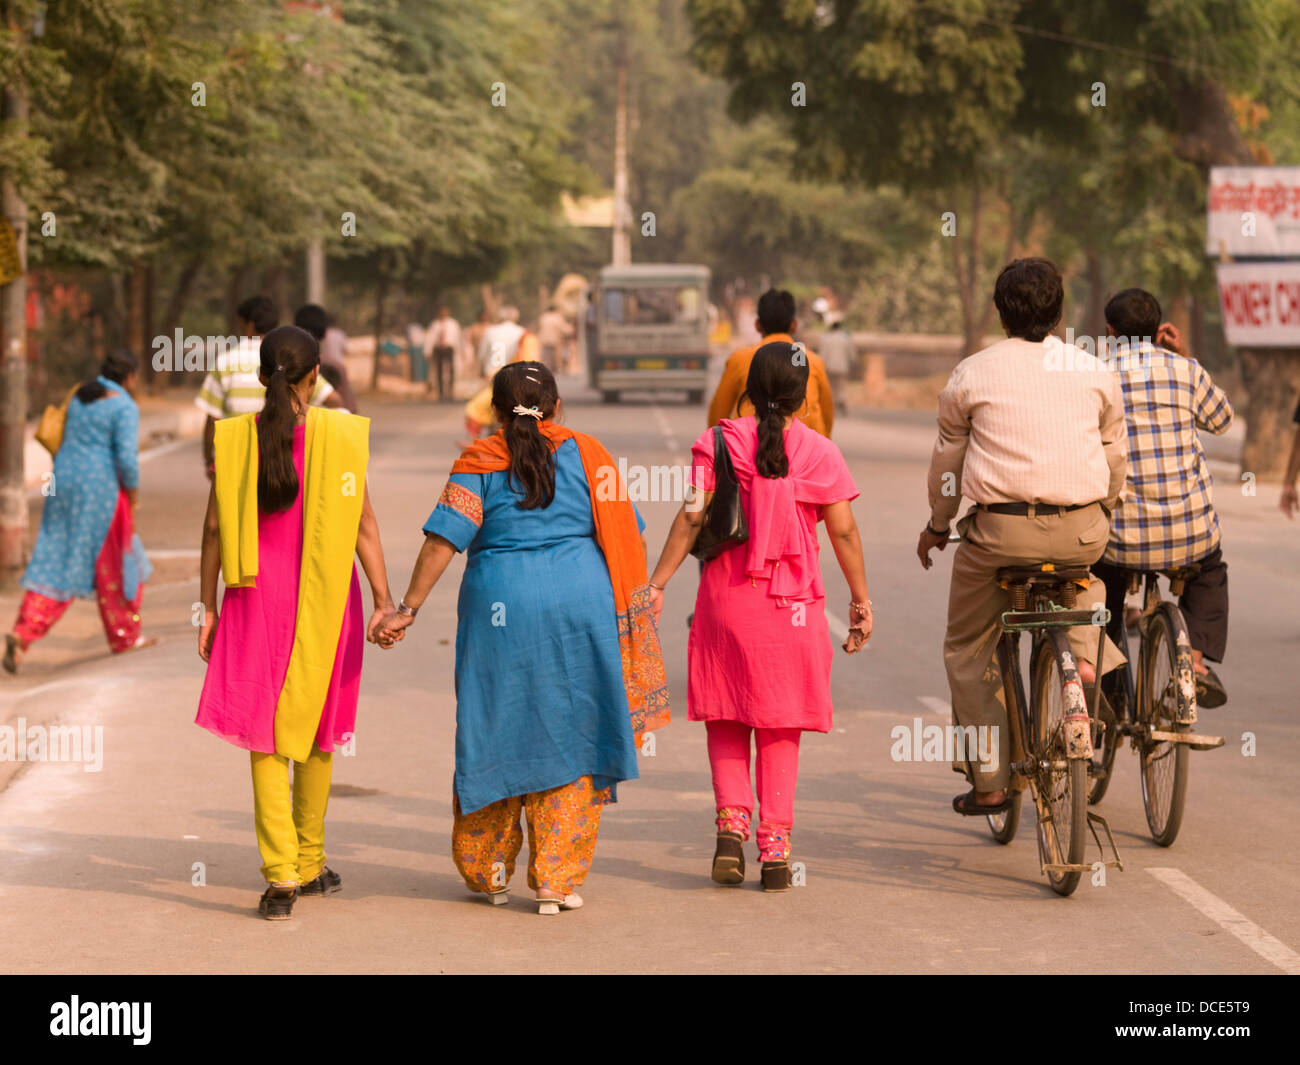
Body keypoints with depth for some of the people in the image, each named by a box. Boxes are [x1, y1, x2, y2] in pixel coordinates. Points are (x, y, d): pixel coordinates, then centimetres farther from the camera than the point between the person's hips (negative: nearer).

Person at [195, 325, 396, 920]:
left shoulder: (234, 437, -3)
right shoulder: (340, 434, -6)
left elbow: (215, 526, -1)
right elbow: (363, 525, -7)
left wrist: (208, 606, 6)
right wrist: (383, 600, -4)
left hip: (256, 598, 0)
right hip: (323, 599, 0)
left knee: (266, 738, 3)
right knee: (315, 733, 16)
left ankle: (281, 877, -8)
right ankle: (310, 864, 26)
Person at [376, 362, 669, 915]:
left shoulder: (479, 463, 2)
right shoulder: (586, 454, 5)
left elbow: (443, 538, -9)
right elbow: (624, 532, 5)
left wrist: (407, 609, -8)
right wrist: (633, 600, 19)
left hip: (500, 608, 0)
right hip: (579, 607, 0)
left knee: (494, 733, 13)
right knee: (570, 738, 6)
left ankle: (486, 869, 23)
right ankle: (556, 879, 3)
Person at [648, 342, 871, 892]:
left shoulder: (720, 443, -3)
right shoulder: (820, 453, -2)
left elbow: (691, 519, -7)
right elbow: (844, 532, -1)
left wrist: (657, 584, -2)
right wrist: (861, 600, 9)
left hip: (726, 599, 0)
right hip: (792, 603, 0)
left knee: (725, 719, 14)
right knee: (780, 727, 8)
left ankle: (732, 818, -4)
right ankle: (775, 846, 5)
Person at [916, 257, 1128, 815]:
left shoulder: (972, 373, 4)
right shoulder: (1096, 372, 8)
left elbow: (947, 456, 12)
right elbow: (1115, 456, 17)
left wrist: (936, 524, 27)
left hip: (999, 530, -2)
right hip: (1081, 529, 2)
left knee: (968, 650, 15)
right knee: (1087, 570, 40)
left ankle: (989, 781, 13)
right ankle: (1084, 653, 15)